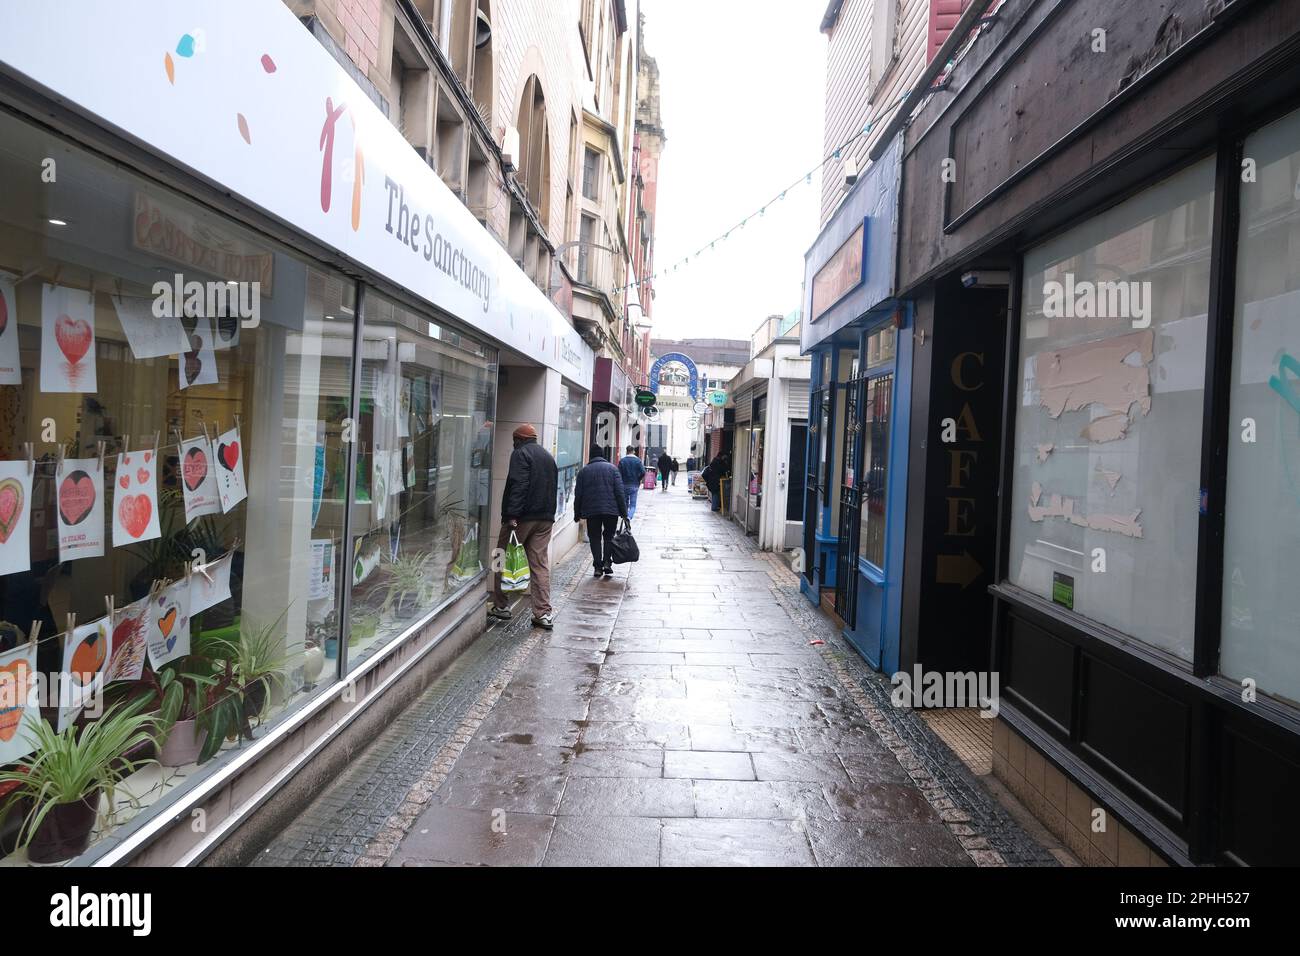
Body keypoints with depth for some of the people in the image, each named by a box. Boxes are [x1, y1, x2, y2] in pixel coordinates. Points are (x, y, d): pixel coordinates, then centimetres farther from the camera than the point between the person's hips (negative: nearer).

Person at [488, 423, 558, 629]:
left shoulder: (520, 453, -4)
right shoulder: (548, 456, 21)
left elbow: (518, 485, -17)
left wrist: (512, 515, -22)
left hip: (522, 517, -7)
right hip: (545, 518, 7)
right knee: (541, 565, 4)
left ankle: (501, 606, 13)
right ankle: (543, 613, -1)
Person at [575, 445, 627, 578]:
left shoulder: (583, 471, 7)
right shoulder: (612, 468, 4)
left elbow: (578, 495, 6)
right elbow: (619, 492, -2)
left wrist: (577, 514, 14)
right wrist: (624, 512, 0)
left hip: (591, 511, 1)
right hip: (611, 510, 0)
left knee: (595, 538, 9)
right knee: (609, 536, 12)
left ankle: (598, 566, 4)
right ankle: (607, 562, -3)